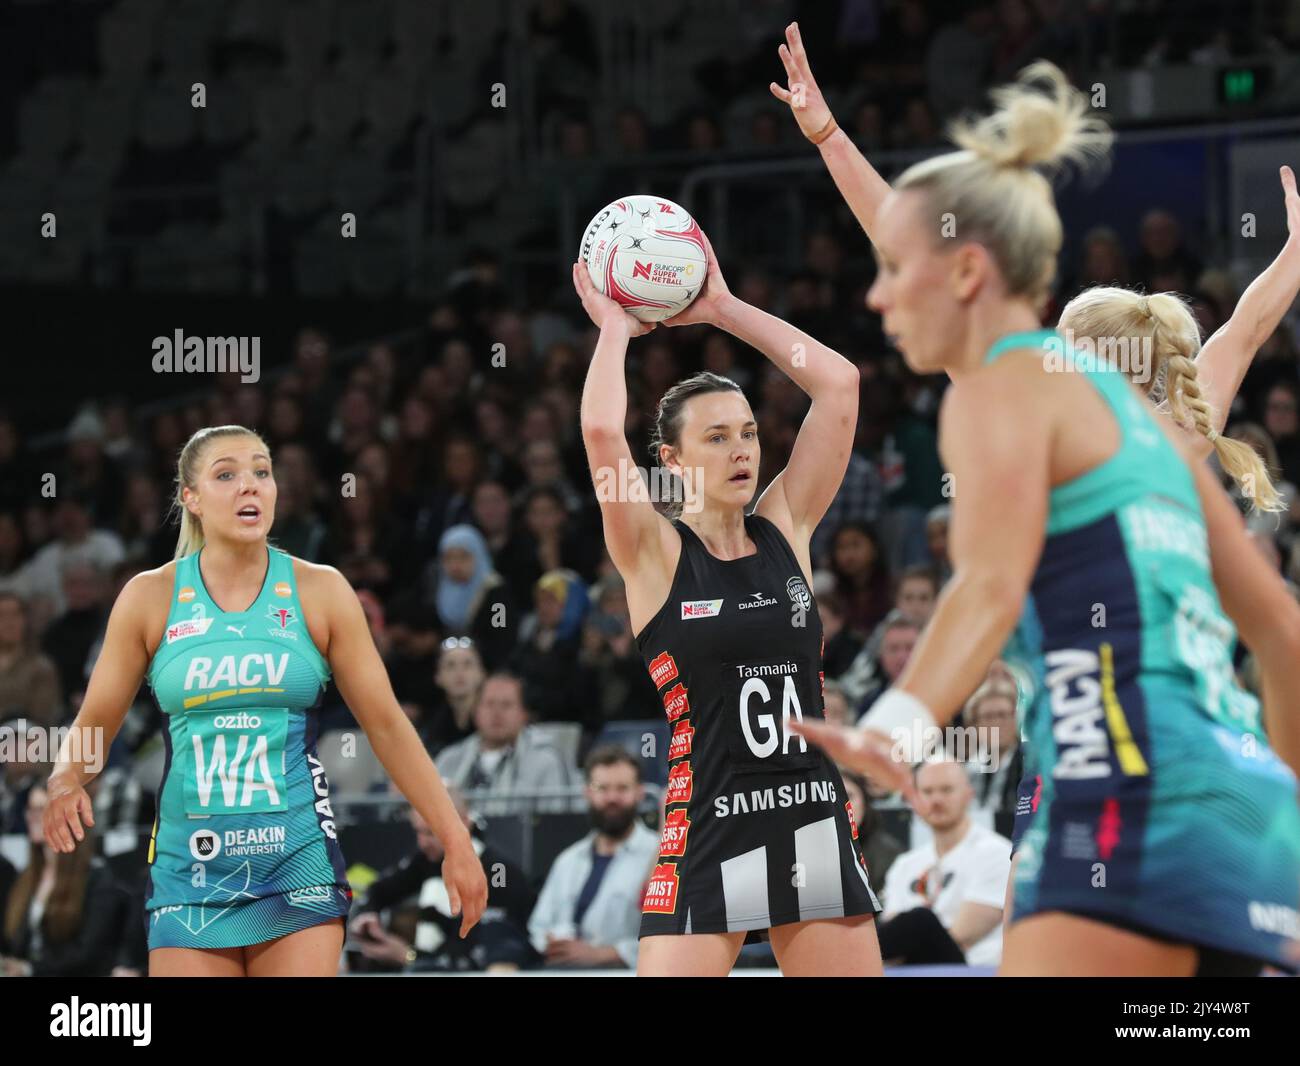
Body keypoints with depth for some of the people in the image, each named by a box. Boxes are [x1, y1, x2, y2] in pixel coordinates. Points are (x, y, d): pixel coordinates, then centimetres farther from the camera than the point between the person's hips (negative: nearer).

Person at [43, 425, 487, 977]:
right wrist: (65, 781, -16)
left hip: (298, 860, 0)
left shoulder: (319, 590, 3)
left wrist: (454, 839, 2)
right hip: (189, 866, 0)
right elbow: (91, 726, 7)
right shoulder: (151, 596, 3)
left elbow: (386, 724, 6)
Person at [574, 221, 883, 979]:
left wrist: (724, 309, 7)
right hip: (709, 829, -4)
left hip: (815, 822, 4)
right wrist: (616, 329, -2)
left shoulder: (785, 531, 9)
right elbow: (601, 429, -18)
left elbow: (839, 383, 5)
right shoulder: (655, 553, -2)